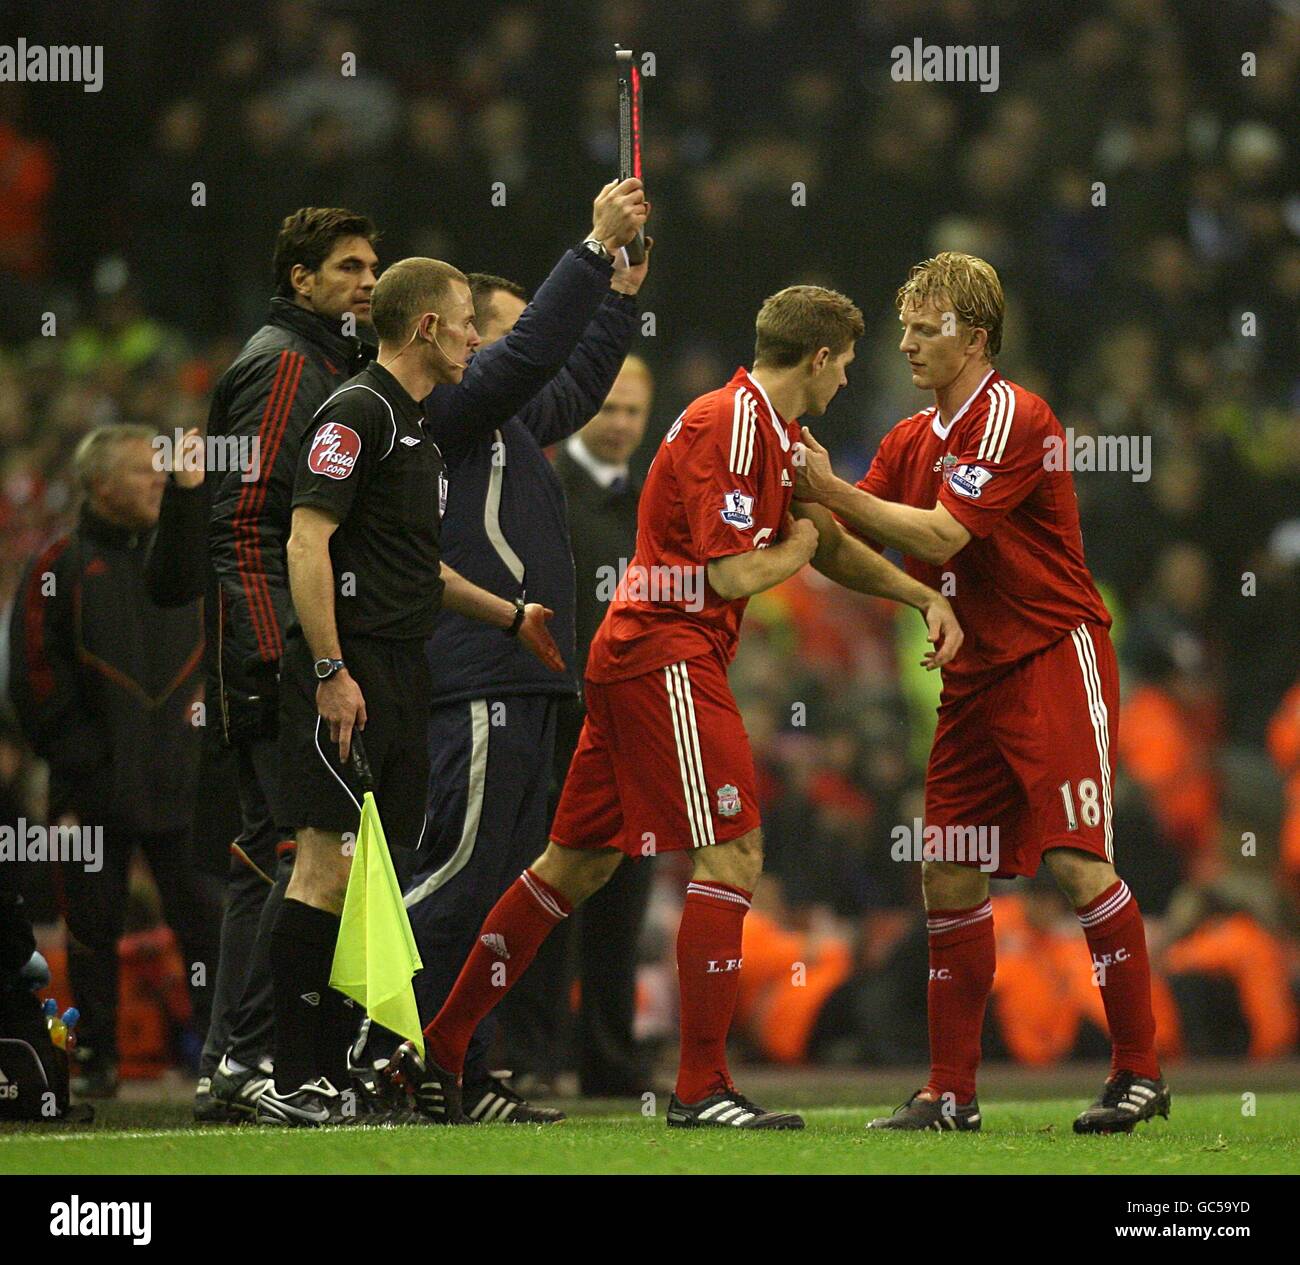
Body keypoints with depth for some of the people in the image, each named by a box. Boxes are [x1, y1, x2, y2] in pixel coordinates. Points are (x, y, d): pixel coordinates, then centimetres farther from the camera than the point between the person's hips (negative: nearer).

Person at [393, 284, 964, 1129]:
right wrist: (797, 543, -1)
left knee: (579, 863, 13)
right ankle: (702, 1088, -12)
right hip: (667, 655, -10)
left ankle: (438, 1051, 19)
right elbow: (736, 573, -20)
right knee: (733, 853, -12)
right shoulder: (727, 426, -15)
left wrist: (925, 597, 18)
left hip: (636, 658, 10)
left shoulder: (774, 434, 16)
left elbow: (831, 544, 27)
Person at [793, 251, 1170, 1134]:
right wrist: (809, 502, -7)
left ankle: (1140, 1070, -6)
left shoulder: (1012, 418, -11)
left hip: (1054, 660, -8)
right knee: (949, 875, 3)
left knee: (1078, 861, -14)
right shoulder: (913, 440, 14)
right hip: (975, 680, 8)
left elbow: (943, 534, -20)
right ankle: (951, 1093, 7)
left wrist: (834, 490, -19)